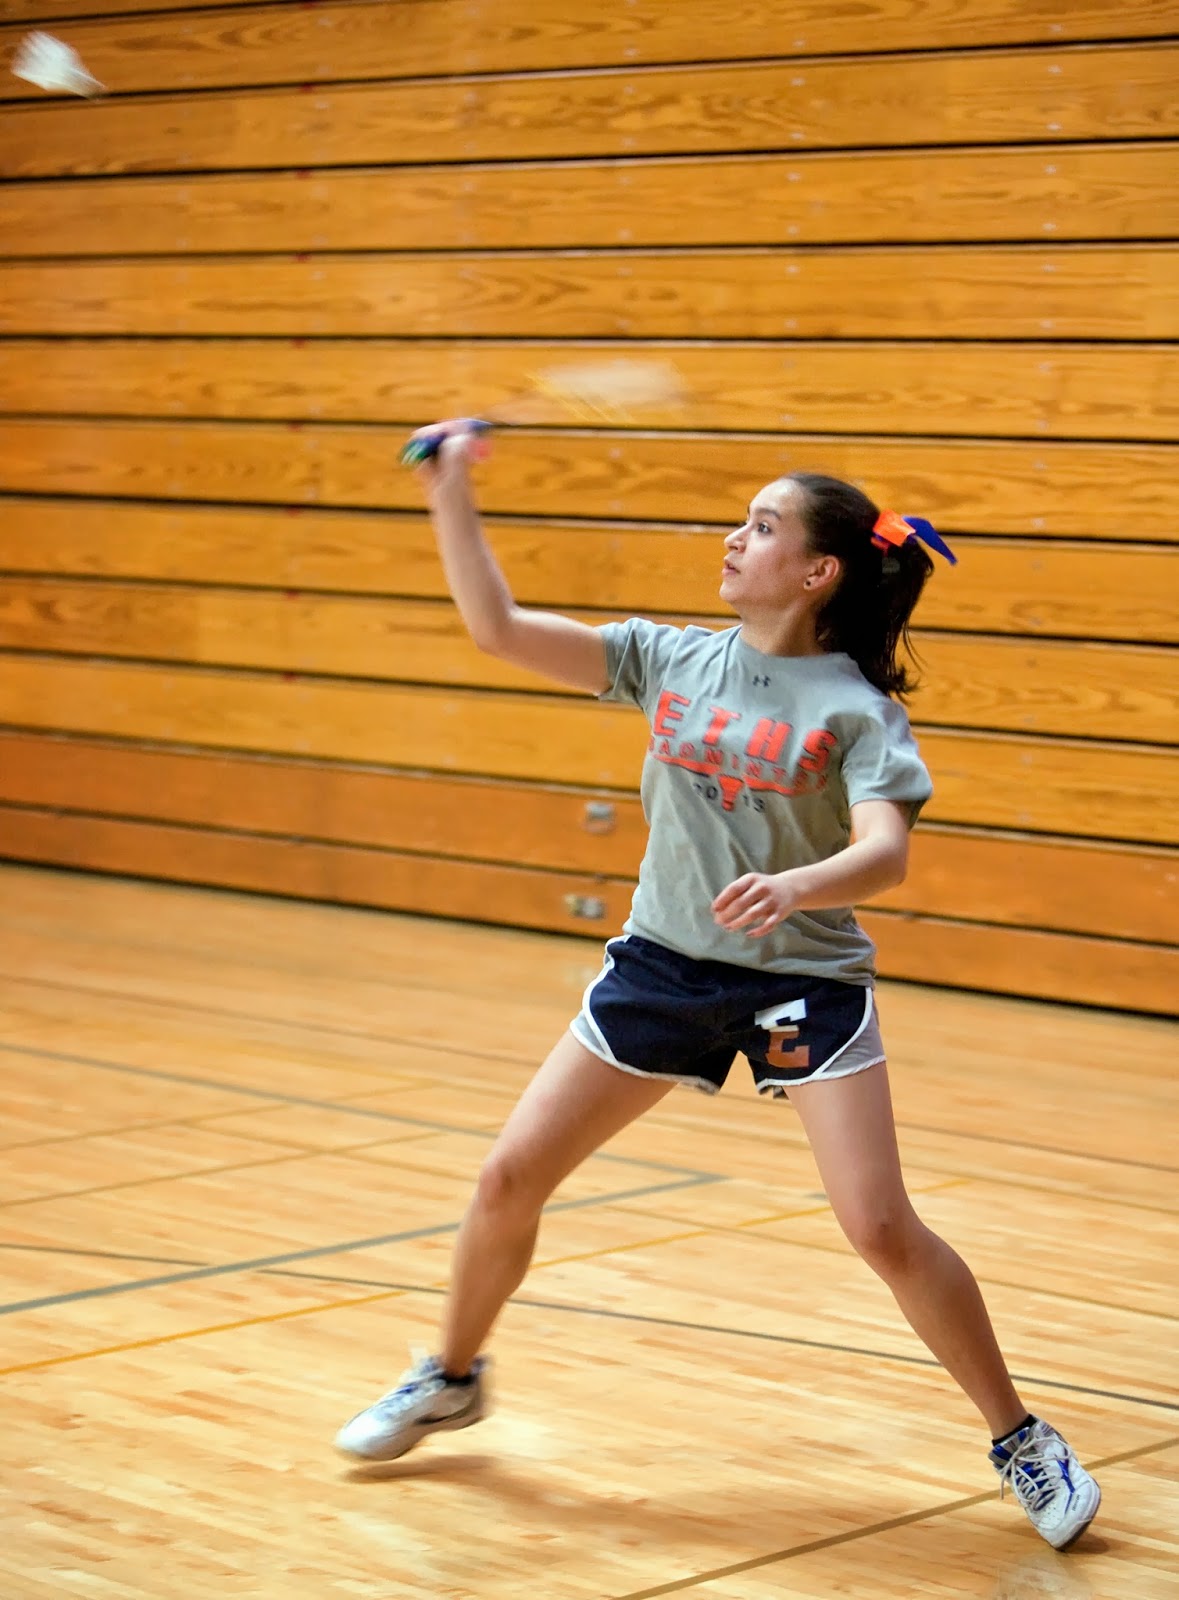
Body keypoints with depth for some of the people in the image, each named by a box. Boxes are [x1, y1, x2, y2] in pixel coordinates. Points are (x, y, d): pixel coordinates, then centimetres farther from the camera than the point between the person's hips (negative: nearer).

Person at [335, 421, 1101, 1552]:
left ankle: (1023, 1443, 6)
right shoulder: (670, 660, 2)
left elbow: (885, 853, -24)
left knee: (883, 1229, -12)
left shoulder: (857, 707, -10)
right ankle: (451, 1379, 28)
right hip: (661, 962, 4)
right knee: (510, 1176, 3)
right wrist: (452, 503, -11)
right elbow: (499, 630, -1)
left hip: (804, 981, -4)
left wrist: (794, 886, -44)